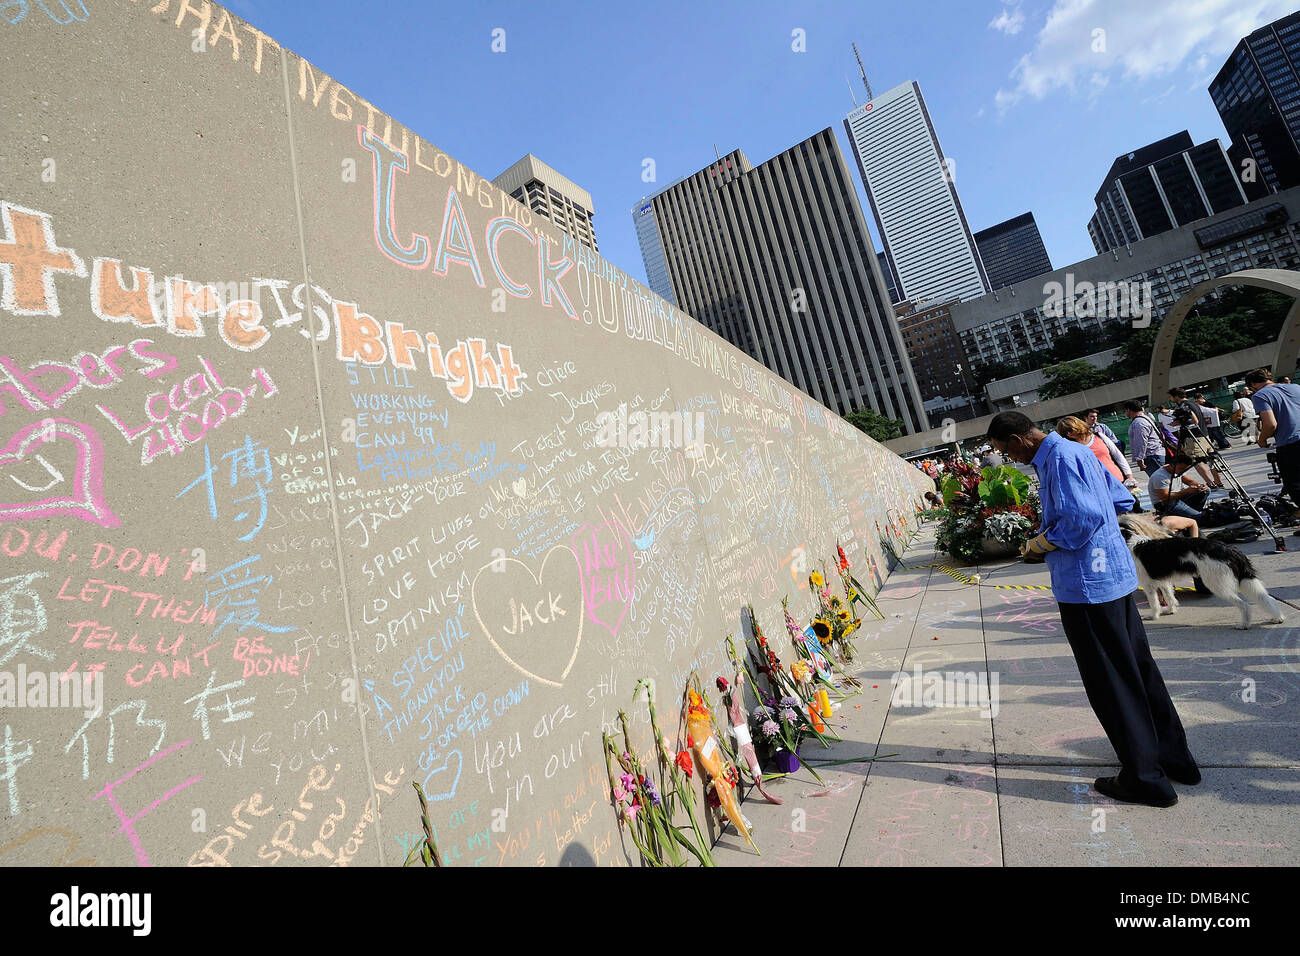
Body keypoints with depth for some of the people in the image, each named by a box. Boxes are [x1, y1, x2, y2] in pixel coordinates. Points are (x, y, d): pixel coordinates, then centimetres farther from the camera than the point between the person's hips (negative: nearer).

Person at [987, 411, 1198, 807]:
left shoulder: (1059, 457, -19)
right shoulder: (1077, 450, 11)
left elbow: (1082, 519, -27)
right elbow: (1122, 499, 18)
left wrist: (1038, 544, -11)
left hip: (1087, 584, -10)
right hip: (1116, 574, 10)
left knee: (1110, 683, 3)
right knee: (1137, 667, 20)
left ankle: (1146, 778, 16)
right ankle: (1174, 756, 35)